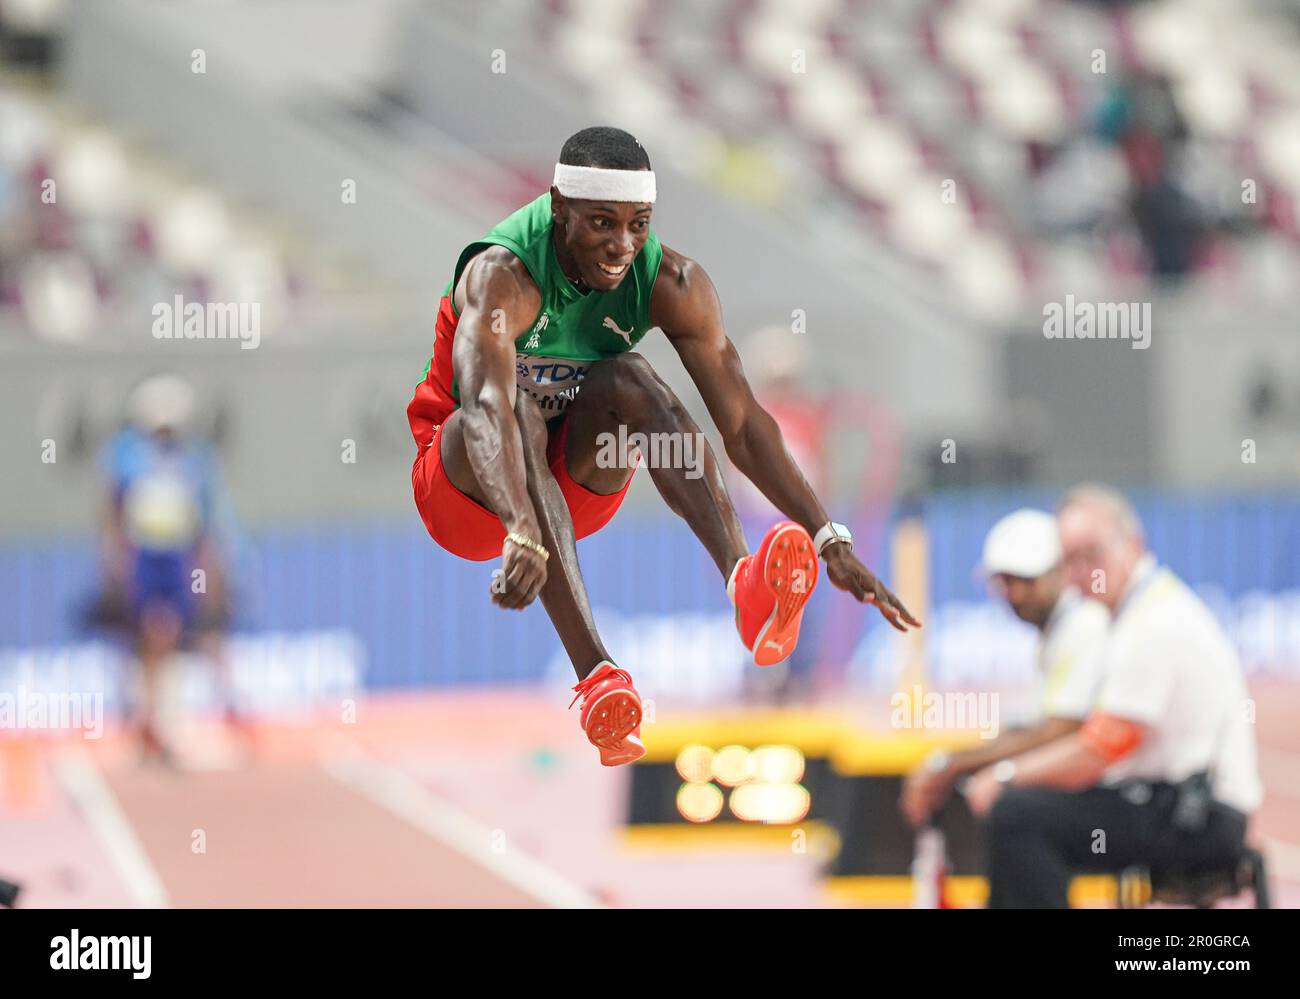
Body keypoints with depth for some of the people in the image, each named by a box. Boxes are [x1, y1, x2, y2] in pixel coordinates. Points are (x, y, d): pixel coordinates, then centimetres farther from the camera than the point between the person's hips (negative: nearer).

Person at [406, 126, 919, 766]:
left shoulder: (671, 285, -13)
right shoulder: (502, 277, -27)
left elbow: (743, 424, -15)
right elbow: (486, 409, -44)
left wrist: (831, 544, -26)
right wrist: (523, 536, -61)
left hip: (580, 485, 4)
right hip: (462, 491, -4)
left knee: (625, 377, -26)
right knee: (519, 409, -36)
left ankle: (746, 588, -47)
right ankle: (594, 678, -54)